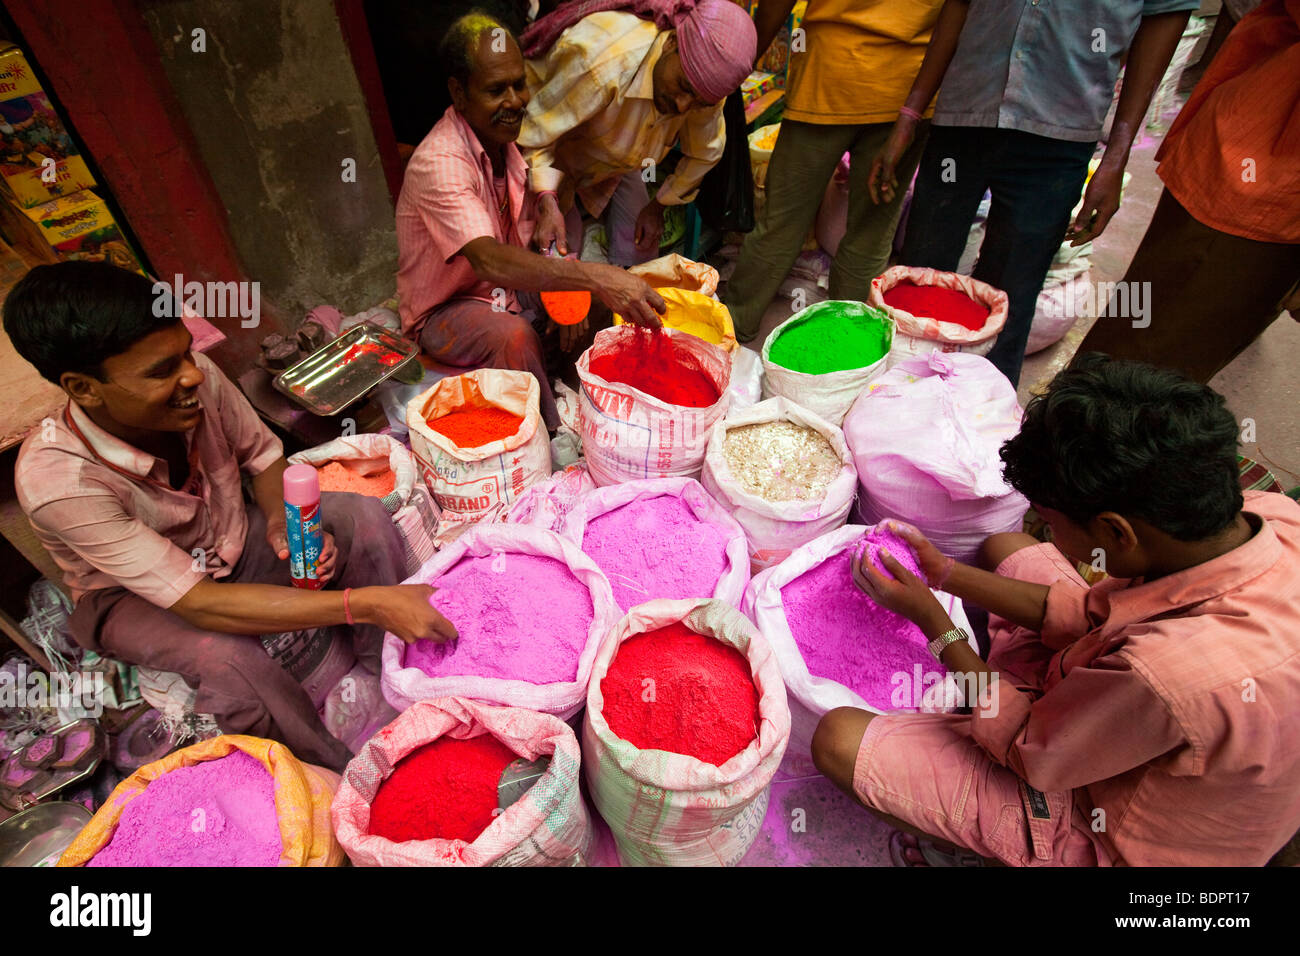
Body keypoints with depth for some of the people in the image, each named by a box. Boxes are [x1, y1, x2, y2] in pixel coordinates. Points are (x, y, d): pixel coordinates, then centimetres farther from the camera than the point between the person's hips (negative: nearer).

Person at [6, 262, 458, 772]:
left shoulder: (198, 378, -25)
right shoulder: (55, 480, -35)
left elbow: (262, 454, -3)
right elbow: (199, 604, -38)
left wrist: (284, 520, -25)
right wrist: (366, 603, -46)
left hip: (230, 541, 5)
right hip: (133, 596, -4)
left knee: (363, 516, -17)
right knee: (224, 657, -35)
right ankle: (344, 778, -12)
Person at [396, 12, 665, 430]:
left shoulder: (506, 139, 1)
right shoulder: (437, 163, -26)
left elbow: (536, 235, 3)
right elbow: (490, 260, -42)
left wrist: (565, 294, -16)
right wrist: (594, 277, -52)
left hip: (510, 291, 7)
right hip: (444, 310, -7)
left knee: (604, 308, -10)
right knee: (514, 335, -38)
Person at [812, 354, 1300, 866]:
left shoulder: (1158, 673, -44)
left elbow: (1028, 750, -22)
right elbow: (1092, 614, -6)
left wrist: (929, 616, -14)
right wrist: (945, 573, -5)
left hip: (1108, 838, -7)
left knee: (838, 739, -16)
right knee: (1003, 545, 13)